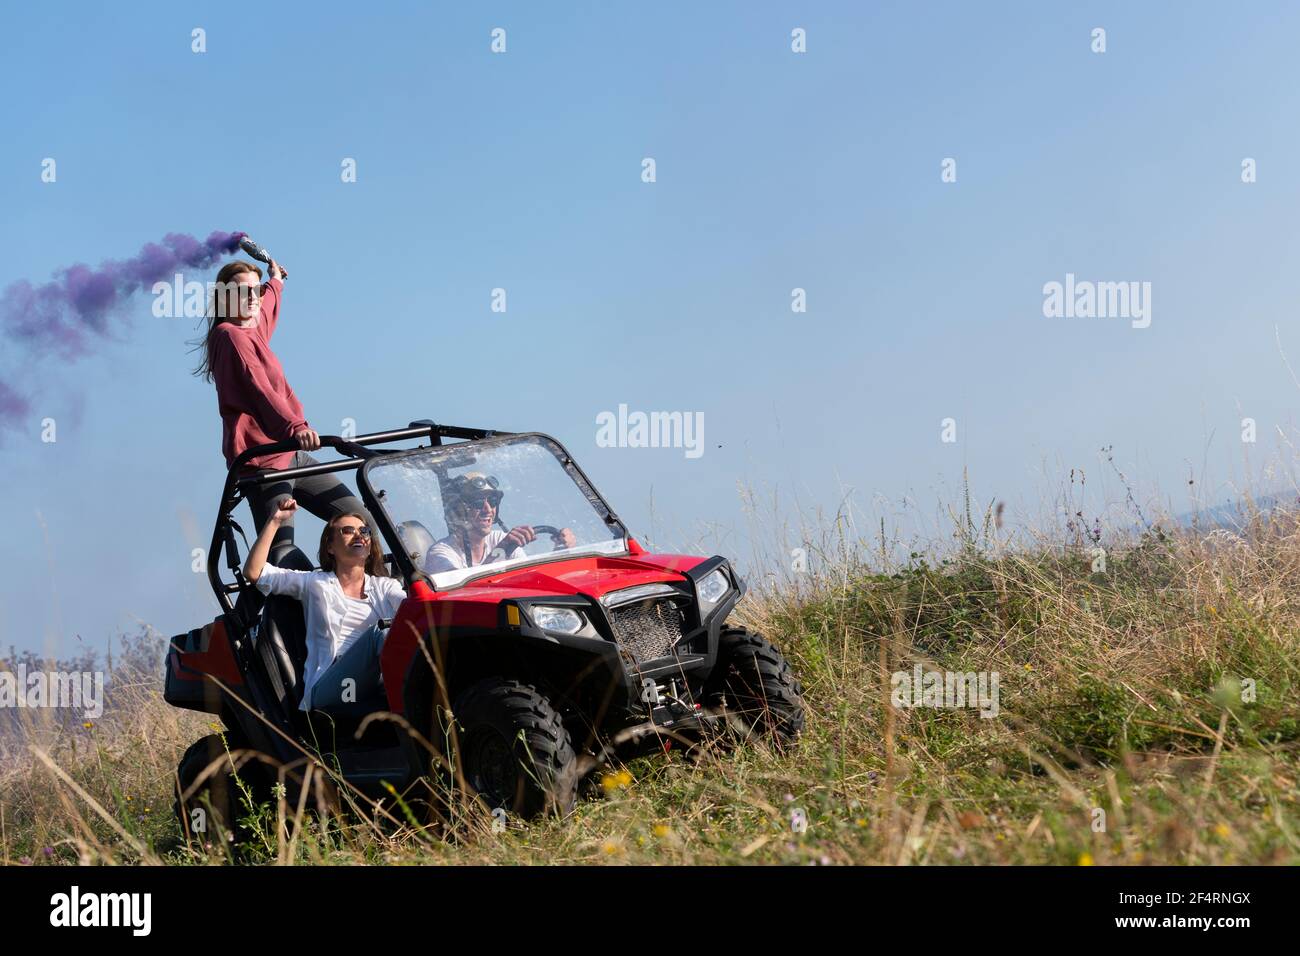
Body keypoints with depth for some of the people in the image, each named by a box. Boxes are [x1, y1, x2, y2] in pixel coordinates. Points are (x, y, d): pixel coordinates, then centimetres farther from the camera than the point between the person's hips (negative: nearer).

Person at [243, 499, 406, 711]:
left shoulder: (385, 586, 26)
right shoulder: (315, 583, 23)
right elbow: (253, 572, 16)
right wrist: (274, 521, 15)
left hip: (379, 685, 2)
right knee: (379, 632, -33)